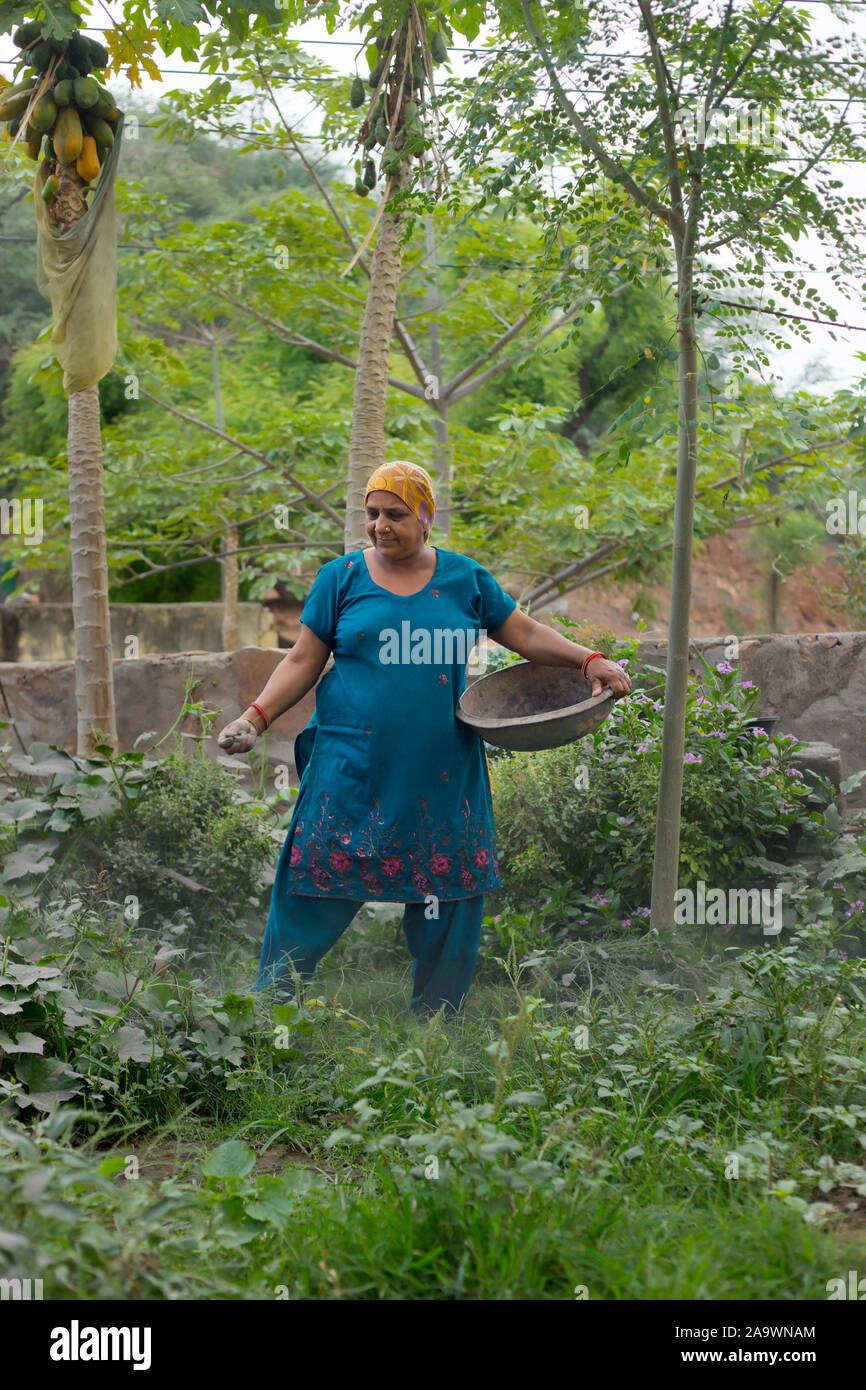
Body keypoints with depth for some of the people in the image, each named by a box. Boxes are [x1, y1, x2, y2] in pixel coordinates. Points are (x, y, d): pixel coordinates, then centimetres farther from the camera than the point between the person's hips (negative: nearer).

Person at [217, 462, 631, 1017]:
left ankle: (433, 1021, 22)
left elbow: (527, 633, 10)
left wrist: (591, 660, -3)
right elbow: (303, 660, 4)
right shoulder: (342, 576, 5)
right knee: (318, 888, -2)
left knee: (448, 896, 6)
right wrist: (257, 715, -8)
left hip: (443, 772, 2)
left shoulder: (465, 578, 8)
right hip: (353, 767, -2)